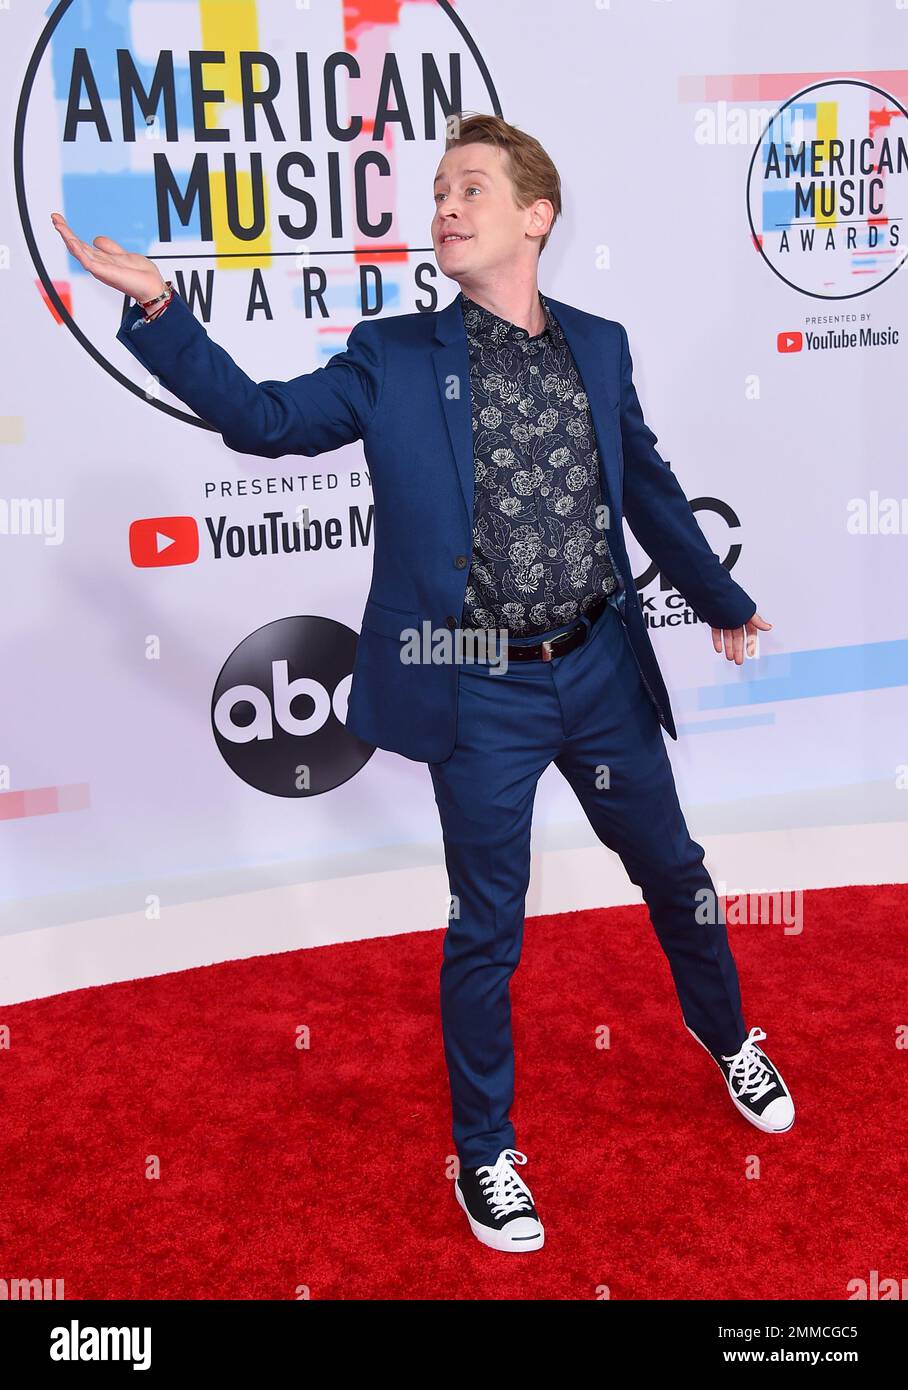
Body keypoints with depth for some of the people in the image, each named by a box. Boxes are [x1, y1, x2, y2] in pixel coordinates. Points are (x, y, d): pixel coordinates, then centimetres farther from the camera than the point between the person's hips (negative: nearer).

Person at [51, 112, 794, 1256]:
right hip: (481, 698, -3)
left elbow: (649, 489, 16)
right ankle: (485, 1154, 29)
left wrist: (721, 601, 23)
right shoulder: (396, 358, -2)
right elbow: (268, 419, -5)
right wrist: (155, 307, -15)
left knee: (673, 870, 19)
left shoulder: (599, 347, 5)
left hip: (602, 672, 3)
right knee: (486, 932, 7)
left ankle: (726, 1036, 50)